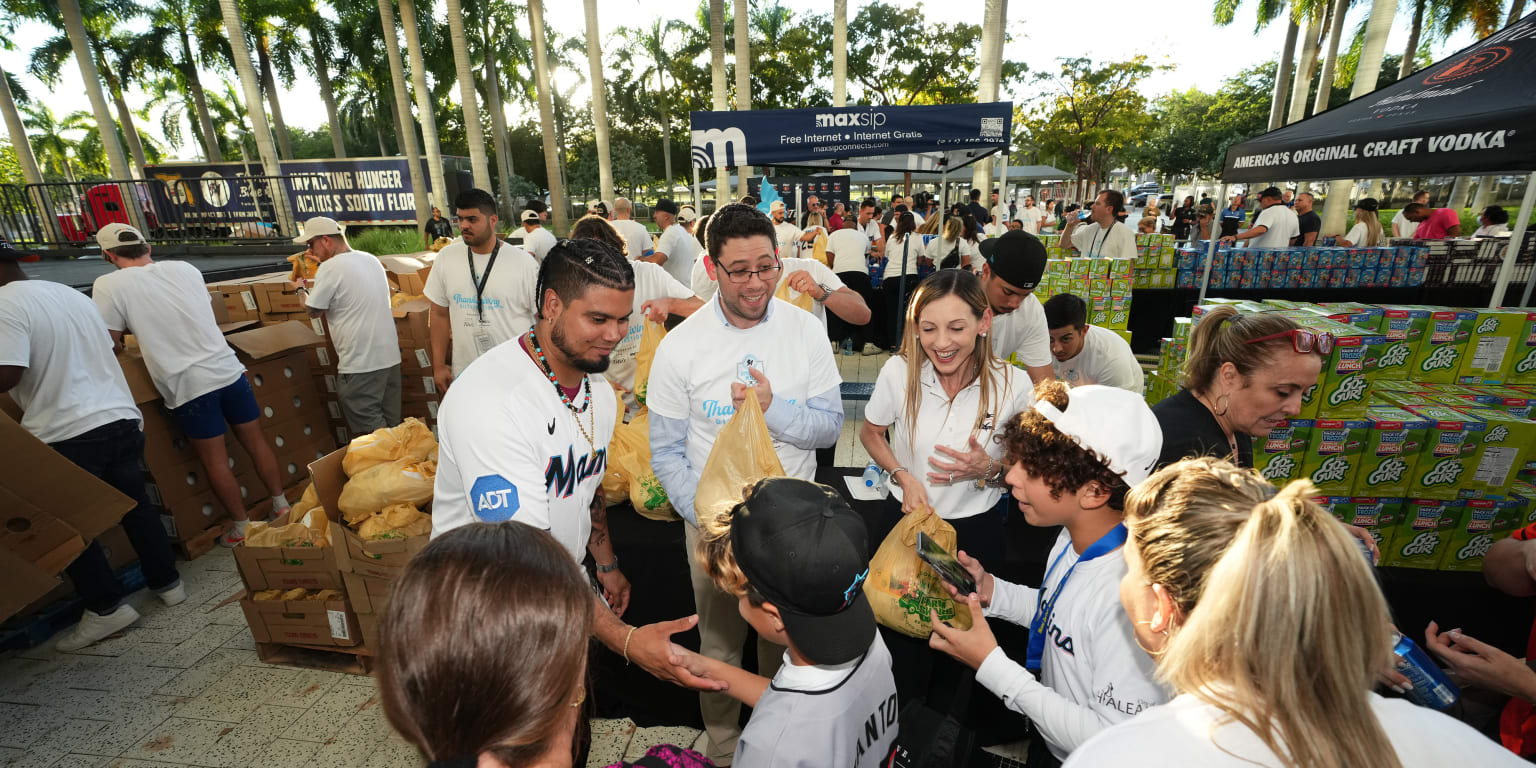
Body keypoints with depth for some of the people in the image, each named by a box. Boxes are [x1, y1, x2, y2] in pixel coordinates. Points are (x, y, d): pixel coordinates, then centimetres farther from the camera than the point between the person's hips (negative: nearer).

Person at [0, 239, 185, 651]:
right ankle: (168, 582, 27)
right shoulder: (73, 294, 12)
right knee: (136, 504, 17)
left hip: (67, 436, -7)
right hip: (121, 417, 7)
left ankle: (106, 608, 13)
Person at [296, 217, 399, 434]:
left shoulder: (330, 268, -11)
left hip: (360, 365, -8)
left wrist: (301, 289, 15)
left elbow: (314, 311, -3)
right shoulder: (372, 259, 11)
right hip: (390, 357, 8)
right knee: (391, 425, 14)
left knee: (370, 429, -1)